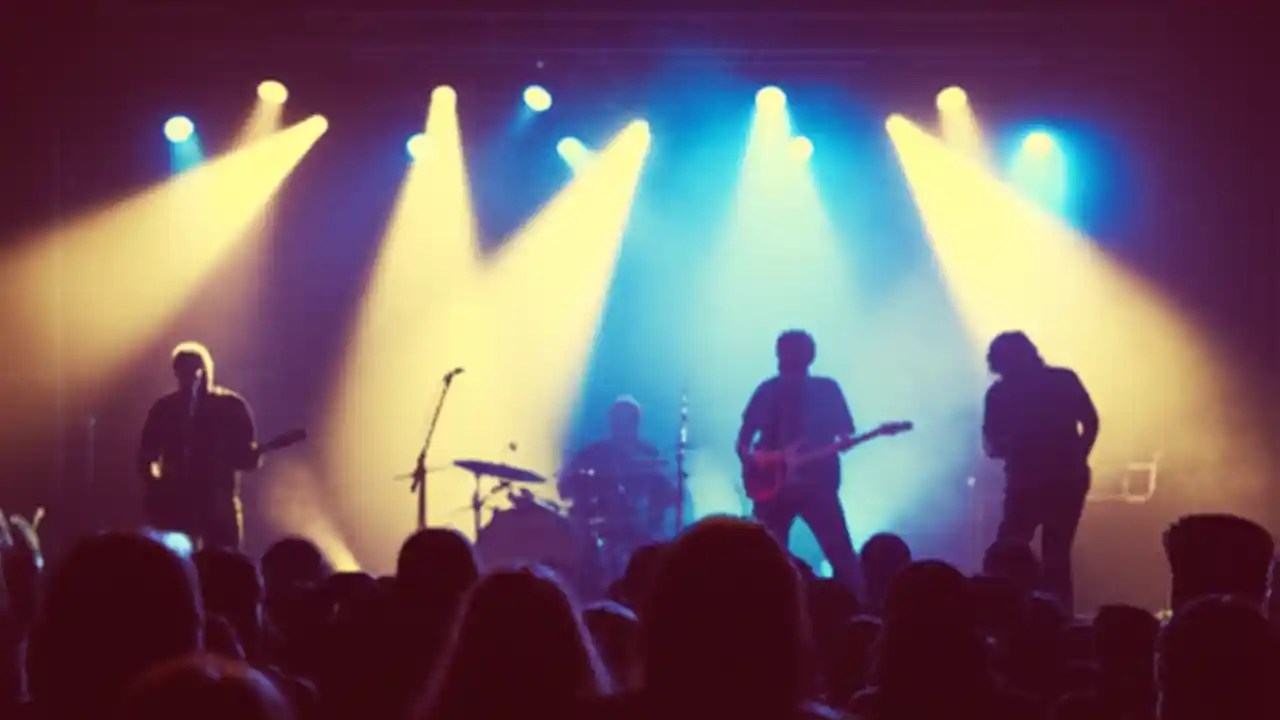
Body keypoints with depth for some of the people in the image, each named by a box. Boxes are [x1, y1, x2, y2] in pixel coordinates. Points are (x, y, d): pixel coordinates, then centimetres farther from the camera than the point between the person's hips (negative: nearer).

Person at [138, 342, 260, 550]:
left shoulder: (231, 406, 3)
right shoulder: (165, 409, 8)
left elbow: (248, 457, 2)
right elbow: (146, 458, 8)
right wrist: (157, 484, -10)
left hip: (219, 506, -1)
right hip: (175, 505, 1)